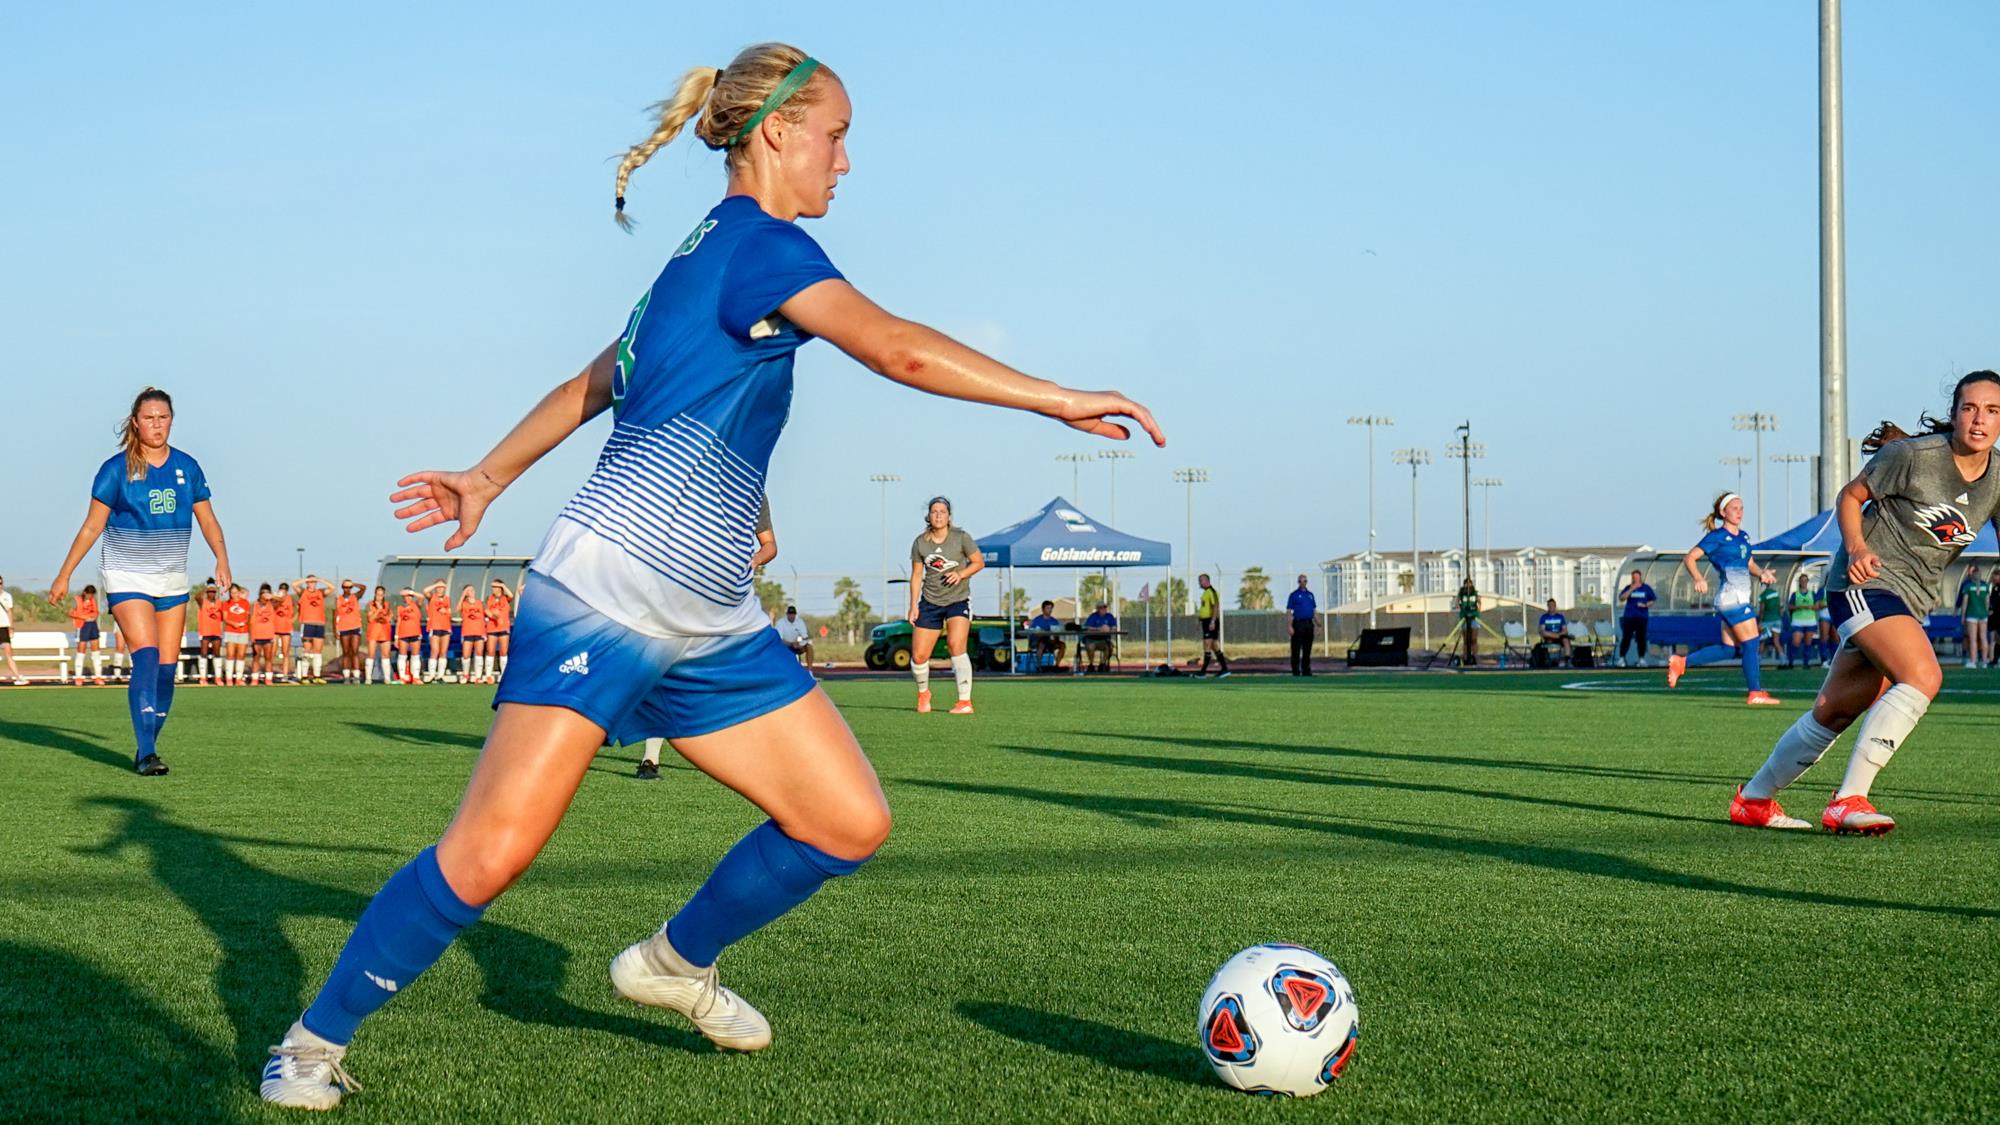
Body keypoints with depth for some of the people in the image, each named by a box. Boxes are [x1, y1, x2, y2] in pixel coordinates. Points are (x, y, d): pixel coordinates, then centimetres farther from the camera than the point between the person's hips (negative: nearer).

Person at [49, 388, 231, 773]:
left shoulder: (186, 467, 4)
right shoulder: (116, 469, -6)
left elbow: (207, 520, 8)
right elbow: (92, 525, -2)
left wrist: (221, 557, -9)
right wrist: (64, 575, -3)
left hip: (172, 581, 4)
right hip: (127, 578, -4)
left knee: (166, 669, 2)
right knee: (146, 658, -19)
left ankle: (147, 748, 16)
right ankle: (147, 753, -21)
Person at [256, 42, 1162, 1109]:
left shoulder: (704, 258, 20)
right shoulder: (755, 240, -9)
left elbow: (592, 385, 27)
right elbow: (897, 348, -21)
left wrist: (487, 479, 34)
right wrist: (1062, 400, -19)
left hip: (710, 625, 10)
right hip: (604, 599, -10)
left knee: (852, 823, 4)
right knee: (491, 852, -14)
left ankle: (674, 962, 26)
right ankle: (313, 1041, 1)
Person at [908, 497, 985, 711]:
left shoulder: (961, 538, -8)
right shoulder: (920, 542, -1)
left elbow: (979, 562, 1)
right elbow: (916, 575, 7)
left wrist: (960, 574, -16)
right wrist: (913, 605, 2)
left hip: (958, 599, -3)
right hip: (930, 601, 3)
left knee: (956, 645, -24)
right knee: (918, 656, -1)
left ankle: (965, 702, -20)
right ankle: (923, 693, 31)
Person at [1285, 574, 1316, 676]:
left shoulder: (1310, 594, 15)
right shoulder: (1294, 595, 0)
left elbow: (1314, 611, 18)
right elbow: (1289, 611, -4)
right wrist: (1290, 627, -13)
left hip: (1309, 624, 5)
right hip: (1298, 624, -5)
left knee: (1307, 649, 7)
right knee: (1296, 649, -4)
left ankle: (1306, 671, 13)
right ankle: (1296, 671, -1)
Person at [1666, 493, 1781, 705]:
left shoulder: (1743, 537, 16)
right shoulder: (1718, 537, -6)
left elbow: (1750, 564, 23)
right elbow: (1689, 558, -9)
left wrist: (1762, 572, 0)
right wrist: (1699, 579, -26)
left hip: (1740, 598, 9)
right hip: (1732, 598, -9)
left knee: (1728, 648, 9)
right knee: (1751, 643, -7)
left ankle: (1682, 662, 16)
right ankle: (1755, 693, -2)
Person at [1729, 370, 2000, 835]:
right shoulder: (1913, 455, -13)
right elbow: (1850, 497, -1)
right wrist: (1856, 549, -17)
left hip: (1914, 599, 7)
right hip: (1866, 582, -7)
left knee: (1834, 711, 11)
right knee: (1923, 676, -28)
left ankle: (1753, 799, 27)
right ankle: (1847, 800, -27)